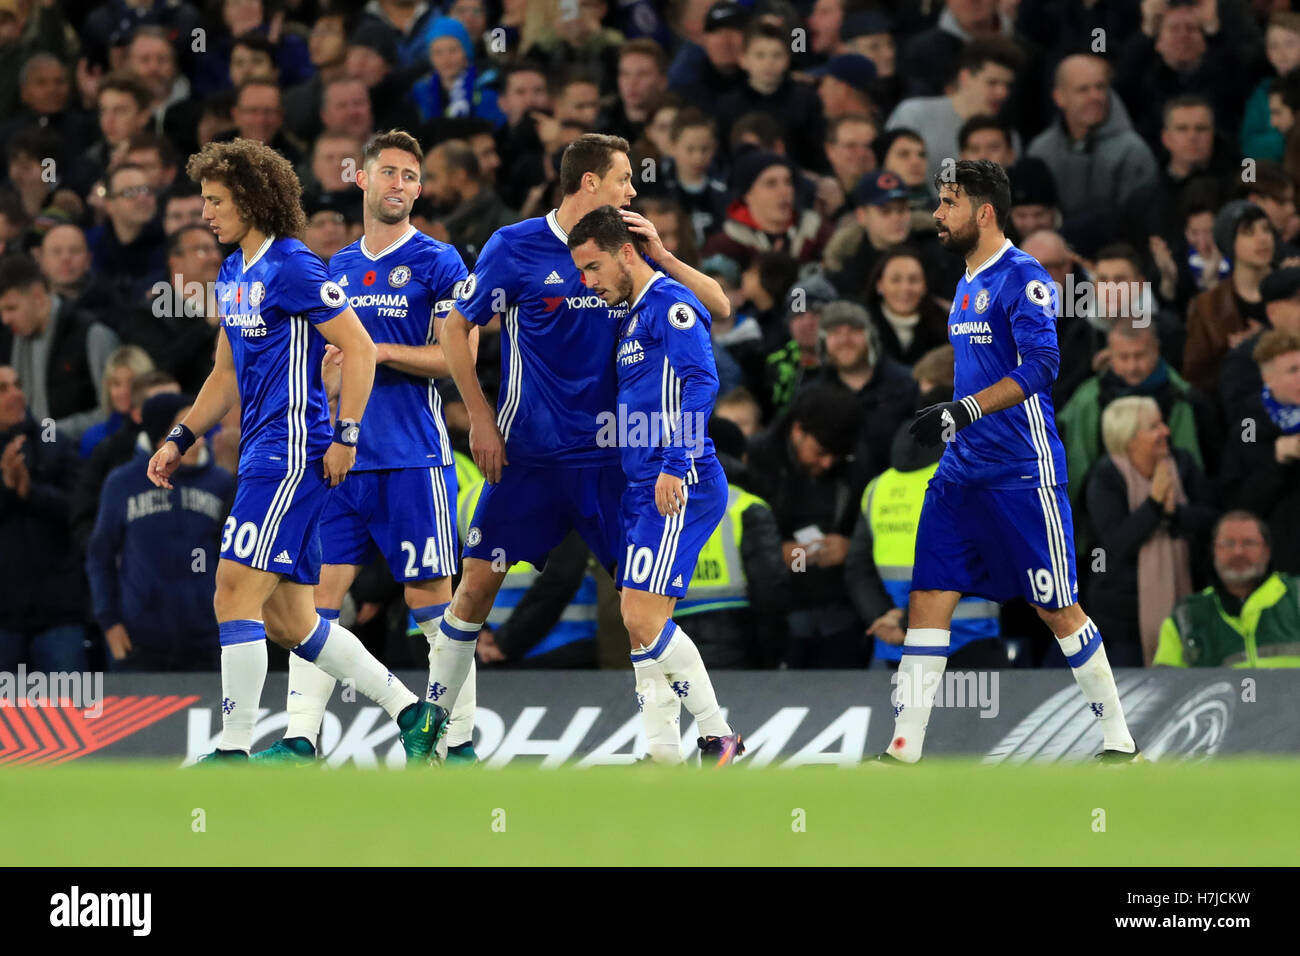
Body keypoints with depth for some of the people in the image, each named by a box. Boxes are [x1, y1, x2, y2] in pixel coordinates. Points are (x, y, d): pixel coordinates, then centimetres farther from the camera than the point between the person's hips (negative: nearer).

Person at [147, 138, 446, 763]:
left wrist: (345, 436, -17)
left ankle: (233, 752, -10)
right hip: (261, 454, 10)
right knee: (287, 619, 9)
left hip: (292, 451, -10)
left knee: (235, 592, -13)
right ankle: (412, 712, 17)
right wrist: (180, 441, 20)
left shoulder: (292, 267, -12)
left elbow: (359, 349, -14)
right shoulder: (233, 274, 16)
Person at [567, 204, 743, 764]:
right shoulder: (632, 316, 21)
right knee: (638, 625, 6)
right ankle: (663, 757, 7)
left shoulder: (670, 303, -7)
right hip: (643, 488, 10)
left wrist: (674, 465, -24)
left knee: (643, 619, -15)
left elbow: (700, 382, -18)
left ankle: (718, 738, -7)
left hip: (679, 488, -10)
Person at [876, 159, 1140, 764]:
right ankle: (903, 750, -1)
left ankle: (1119, 740, 10)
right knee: (927, 598, -1)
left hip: (1022, 475, -8)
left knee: (1058, 611, -2)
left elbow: (1040, 368, -22)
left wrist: (961, 412, -26)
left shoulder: (1022, 278, -11)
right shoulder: (968, 284, 16)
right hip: (961, 473, 8)